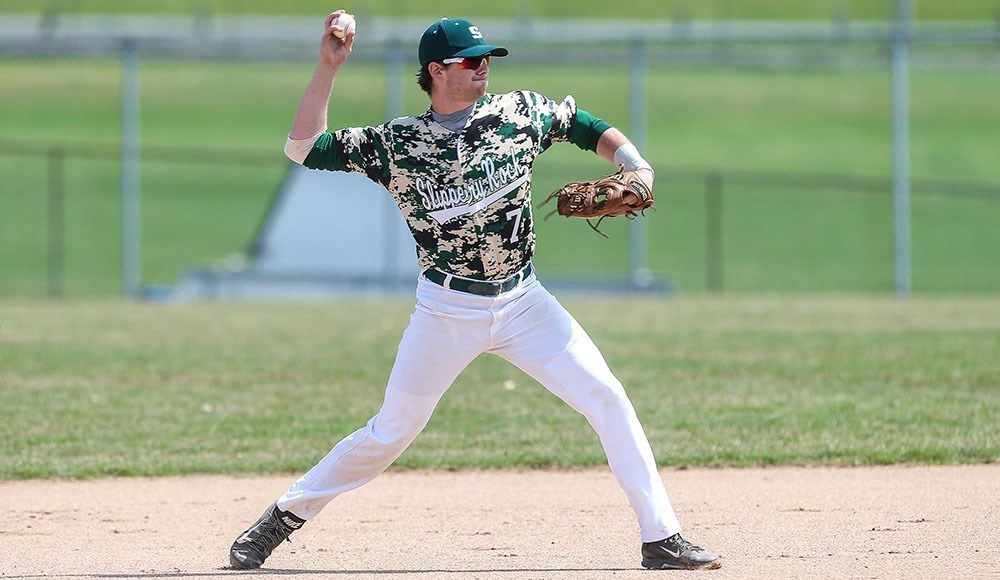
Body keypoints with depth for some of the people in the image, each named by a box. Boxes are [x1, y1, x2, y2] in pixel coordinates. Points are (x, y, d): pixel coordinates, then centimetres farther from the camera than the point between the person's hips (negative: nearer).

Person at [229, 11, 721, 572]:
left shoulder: (519, 113, -1)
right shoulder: (395, 142, -6)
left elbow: (590, 129, 13)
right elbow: (304, 148, -9)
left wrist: (636, 167, -5)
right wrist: (329, 68, -15)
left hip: (524, 302, 2)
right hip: (448, 311, -2)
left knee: (606, 397, -9)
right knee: (390, 434, 1)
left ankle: (662, 537, -4)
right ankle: (283, 517, 18)